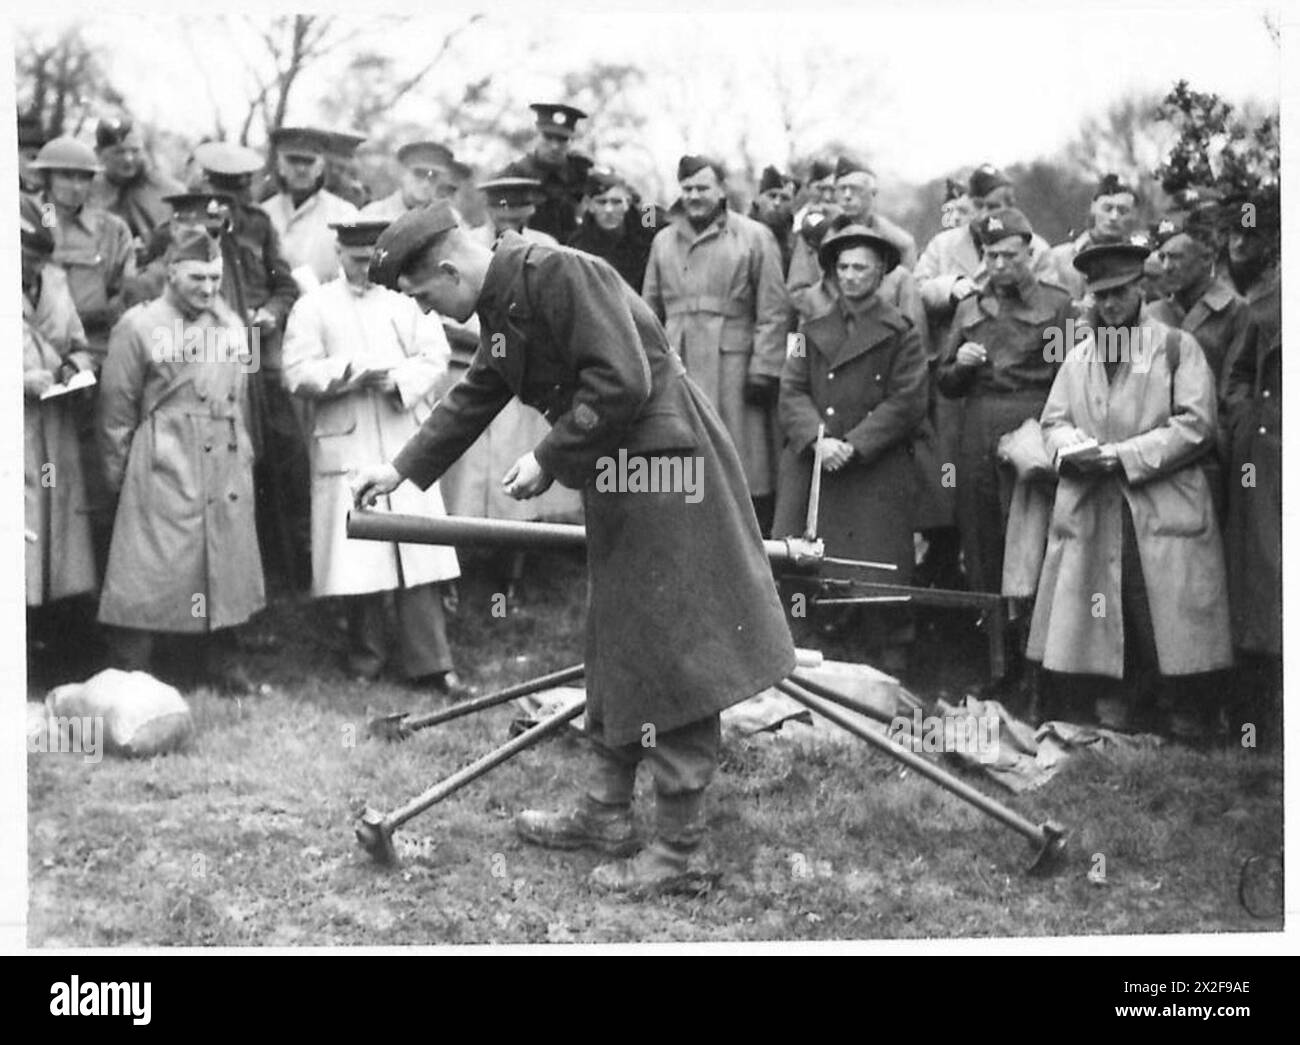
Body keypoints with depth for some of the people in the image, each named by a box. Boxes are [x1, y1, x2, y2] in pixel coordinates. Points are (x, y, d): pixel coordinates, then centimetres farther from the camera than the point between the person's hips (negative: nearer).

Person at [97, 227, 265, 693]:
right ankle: (131, 674, 0)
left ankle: (223, 663, 23)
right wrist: (118, 473, -1)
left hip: (228, 468, 6)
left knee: (227, 565, 11)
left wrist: (245, 455, 16)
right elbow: (117, 407, -2)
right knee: (152, 571, -6)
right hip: (165, 470, -6)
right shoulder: (139, 327, -5)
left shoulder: (231, 325, 12)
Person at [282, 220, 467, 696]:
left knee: (419, 555, -2)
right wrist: (353, 373, -15)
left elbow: (434, 357, 5)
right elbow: (297, 374, -3)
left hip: (406, 442, 2)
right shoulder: (313, 308, 7)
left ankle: (429, 662, 0)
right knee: (358, 559, 0)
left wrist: (398, 378, -13)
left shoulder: (407, 302, 13)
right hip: (347, 447, -2)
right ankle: (365, 659, 13)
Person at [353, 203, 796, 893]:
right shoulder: (503, 309, 10)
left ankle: (676, 846, 1)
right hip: (616, 481, 10)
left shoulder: (561, 274, -20)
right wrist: (404, 469, 21)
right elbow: (473, 399, 23)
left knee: (669, 659, -5)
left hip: (663, 472, -10)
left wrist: (549, 460, -17)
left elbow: (621, 385, -26)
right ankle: (605, 815, 29)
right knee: (613, 652, 17)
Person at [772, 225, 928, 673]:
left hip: (877, 472, -3)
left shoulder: (900, 333, 3)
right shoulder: (812, 328, 14)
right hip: (810, 465, 3)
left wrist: (853, 446, -14)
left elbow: (907, 402, -5)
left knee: (881, 579, -5)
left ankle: (892, 665, 8)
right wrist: (817, 439, -13)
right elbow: (791, 392, 5)